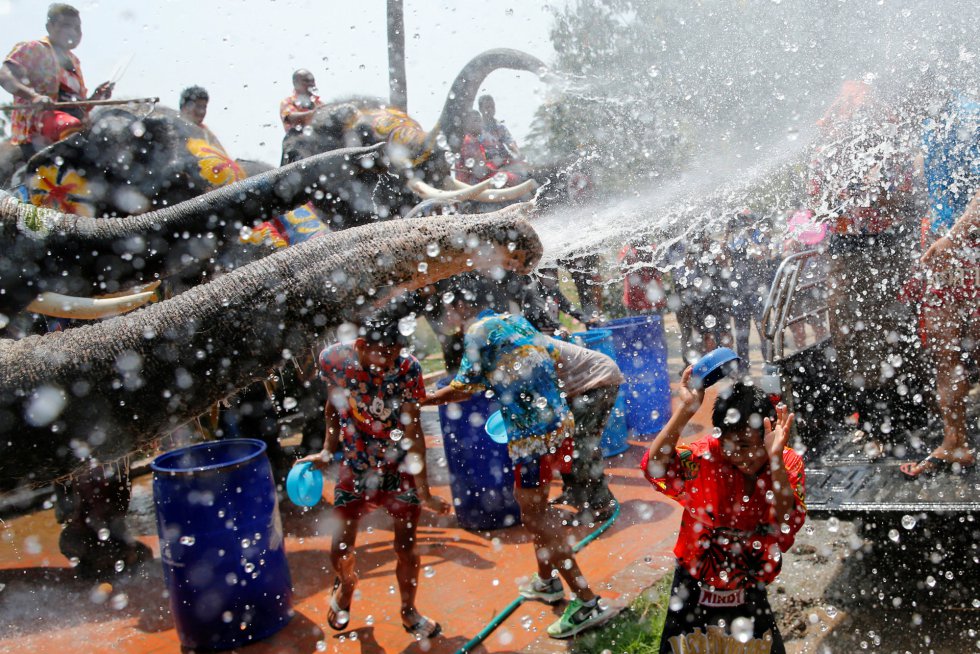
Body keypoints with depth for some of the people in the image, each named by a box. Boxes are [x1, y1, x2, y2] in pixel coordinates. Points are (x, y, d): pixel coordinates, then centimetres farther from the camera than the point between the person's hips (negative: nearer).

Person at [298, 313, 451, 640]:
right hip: (355, 470, 1)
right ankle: (346, 585, 41)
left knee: (406, 547, 4)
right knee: (340, 549, 4)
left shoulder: (407, 369, -21)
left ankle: (409, 612, 32)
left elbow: (412, 430, -18)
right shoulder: (335, 358, -16)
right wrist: (328, 452, -1)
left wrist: (423, 492, -19)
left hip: (401, 470, -1)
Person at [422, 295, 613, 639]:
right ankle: (547, 581, 35)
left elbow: (461, 389, -11)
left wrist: (422, 400, 4)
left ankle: (587, 602, 1)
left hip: (532, 433, -9)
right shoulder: (515, 319, 15)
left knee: (535, 514, -1)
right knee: (531, 502, 22)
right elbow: (553, 358, 20)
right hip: (557, 420, 9)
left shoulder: (479, 331, -8)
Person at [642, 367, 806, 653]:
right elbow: (654, 468, -35)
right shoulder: (706, 454, -19)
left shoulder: (789, 464, -14)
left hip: (749, 596, 1)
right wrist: (685, 411, -42)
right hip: (694, 591, -1)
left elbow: (787, 527, -27)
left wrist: (775, 460, -39)